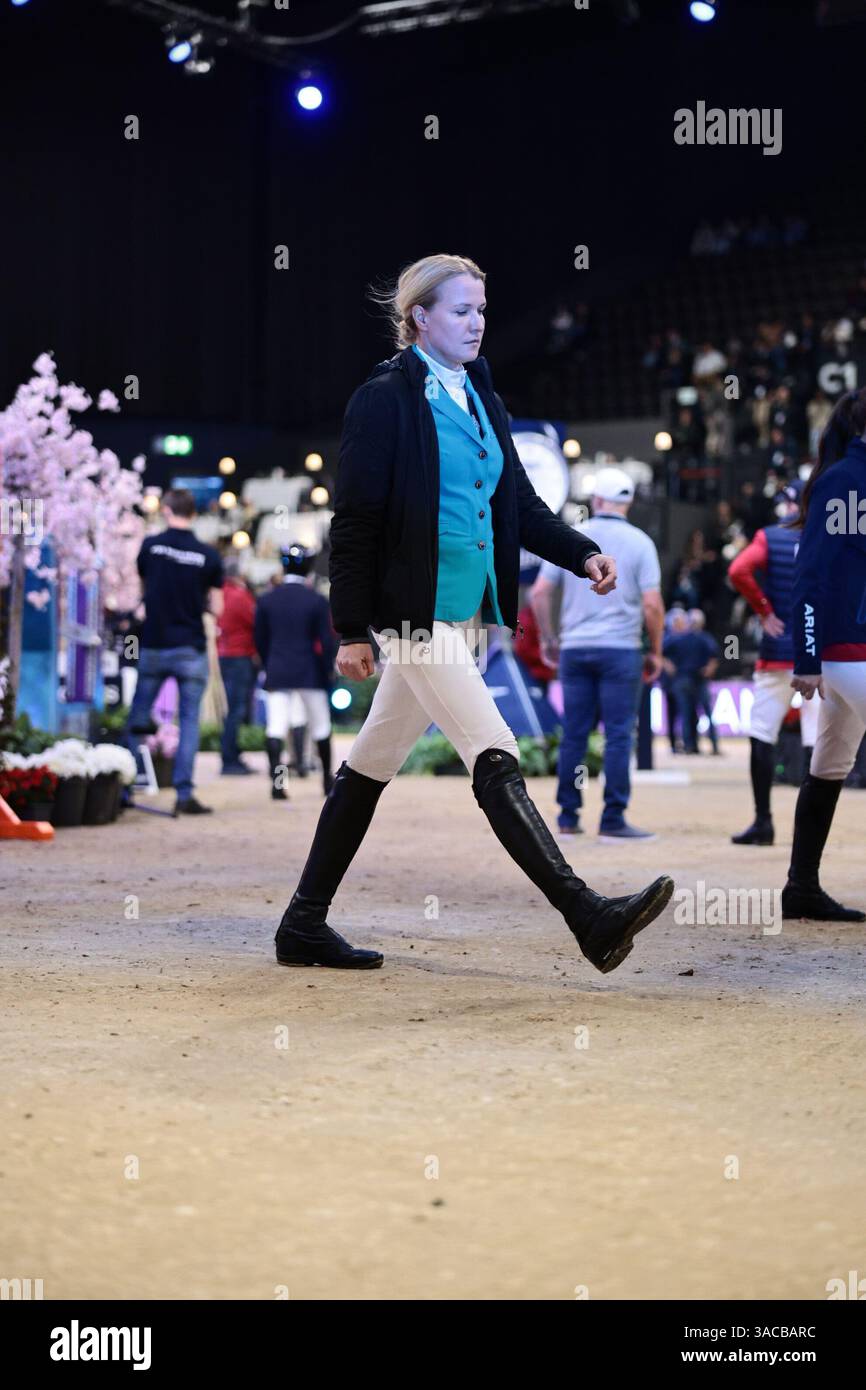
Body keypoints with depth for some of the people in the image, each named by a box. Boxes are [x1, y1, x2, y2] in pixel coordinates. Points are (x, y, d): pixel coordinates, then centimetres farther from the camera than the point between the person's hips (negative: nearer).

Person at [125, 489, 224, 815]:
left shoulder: (150, 545, -2)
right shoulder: (208, 556, -4)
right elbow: (216, 608, -1)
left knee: (137, 718, 11)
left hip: (153, 646, 1)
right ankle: (184, 794, -2)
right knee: (189, 721, 3)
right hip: (191, 649, -1)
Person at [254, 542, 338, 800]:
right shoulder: (317, 601, -6)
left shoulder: (266, 600, 2)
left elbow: (260, 640, 8)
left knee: (275, 728, -6)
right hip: (310, 673, -1)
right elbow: (327, 641, -7)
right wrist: (327, 670, 5)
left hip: (277, 673, 1)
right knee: (320, 726, 14)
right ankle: (327, 780, 24)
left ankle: (276, 781, -22)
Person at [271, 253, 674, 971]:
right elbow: (354, 520, -10)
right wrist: (353, 631, -12)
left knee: (374, 763, 13)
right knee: (495, 758, -14)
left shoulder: (479, 394, 15)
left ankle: (305, 924, 23)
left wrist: (582, 553, 2)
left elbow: (519, 499, 18)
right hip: (414, 611, -8)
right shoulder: (384, 399, -8)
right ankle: (590, 918, -18)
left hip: (466, 611, 8)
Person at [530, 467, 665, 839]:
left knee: (573, 734, 8)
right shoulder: (639, 542, -1)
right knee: (619, 735, -1)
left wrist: (547, 638, 15)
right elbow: (652, 604, -8)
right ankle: (613, 819, -3)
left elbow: (539, 593, 4)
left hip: (574, 649, 3)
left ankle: (568, 817, 11)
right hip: (620, 650, -3)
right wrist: (656, 652, 2)